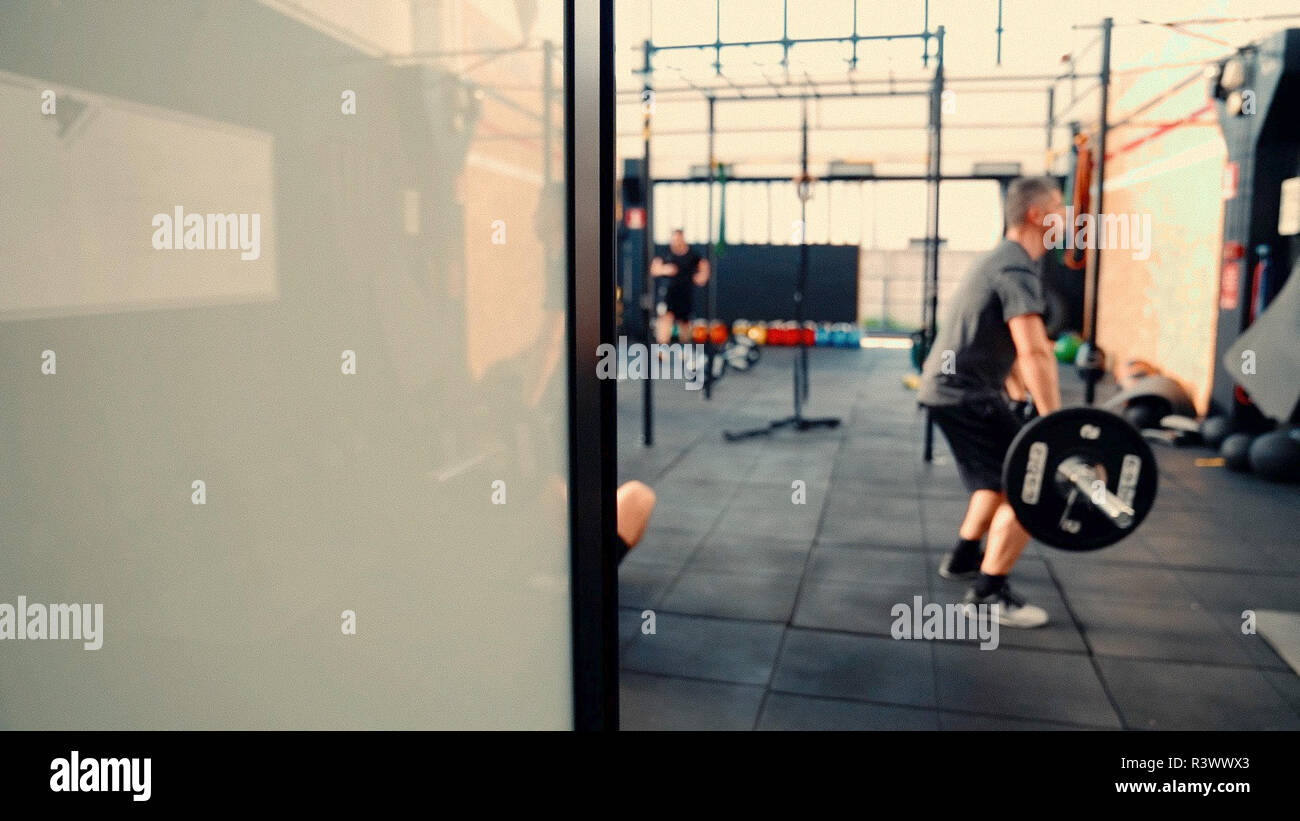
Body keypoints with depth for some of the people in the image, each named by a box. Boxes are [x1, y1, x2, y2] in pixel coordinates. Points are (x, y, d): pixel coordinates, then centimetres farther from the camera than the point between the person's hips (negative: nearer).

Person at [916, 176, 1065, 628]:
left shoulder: (1005, 260, 16)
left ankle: (963, 558, 36)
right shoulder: (1018, 269, -17)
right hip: (964, 393, -11)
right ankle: (989, 593, 0)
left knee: (1003, 478, 26)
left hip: (950, 387, 11)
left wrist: (1021, 395, 32)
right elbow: (1035, 352, -26)